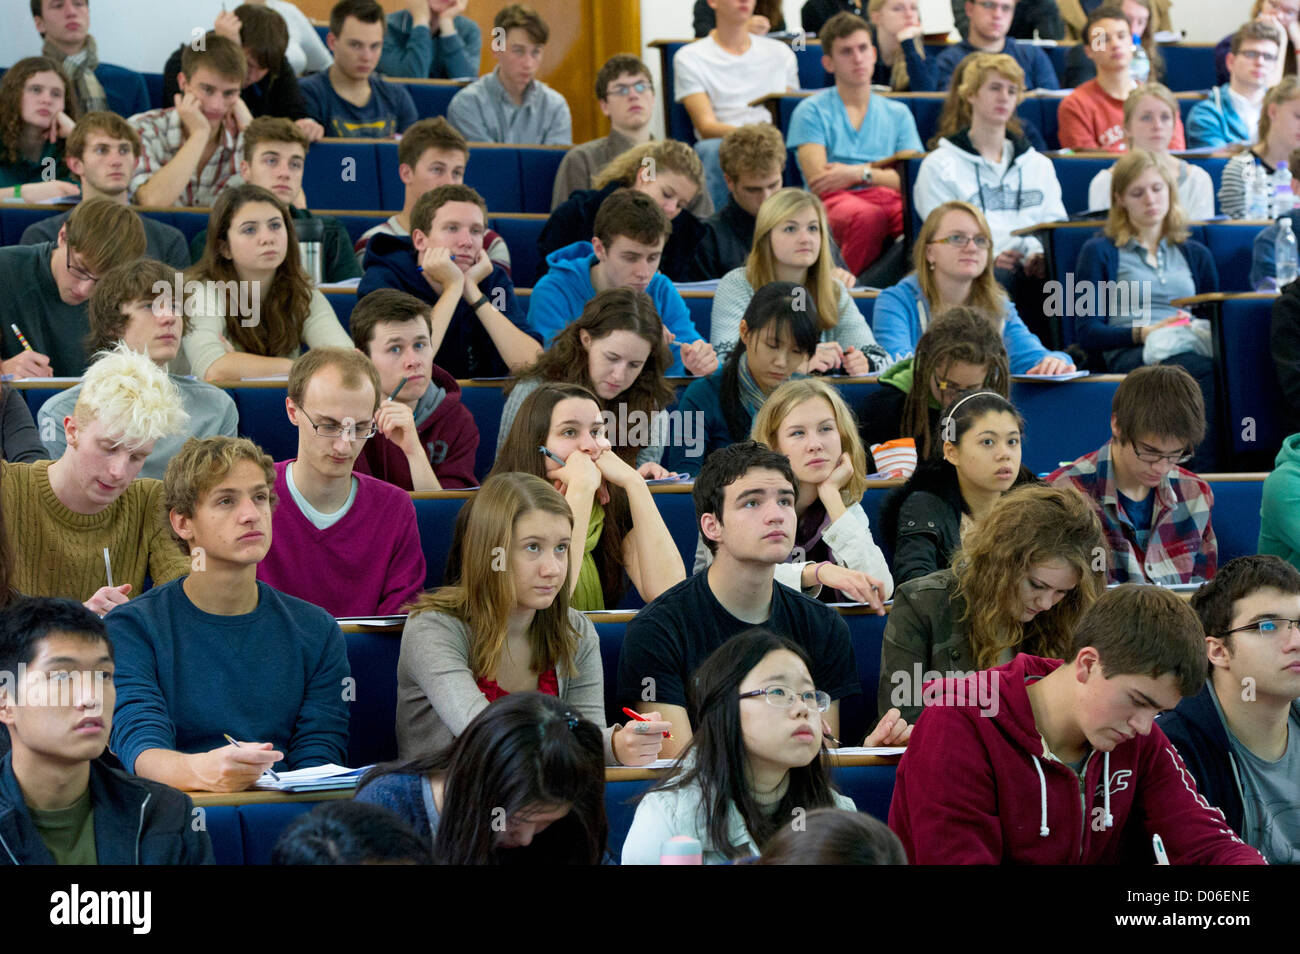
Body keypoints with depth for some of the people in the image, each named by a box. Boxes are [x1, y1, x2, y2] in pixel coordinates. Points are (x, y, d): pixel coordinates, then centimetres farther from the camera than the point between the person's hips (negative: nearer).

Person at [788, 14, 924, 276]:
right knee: (868, 215, -41)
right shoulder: (812, 111, 12)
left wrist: (859, 173, -5)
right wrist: (882, 172, 5)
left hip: (889, 199, 3)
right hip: (836, 200, -3)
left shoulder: (898, 114, 23)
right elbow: (818, 180, -1)